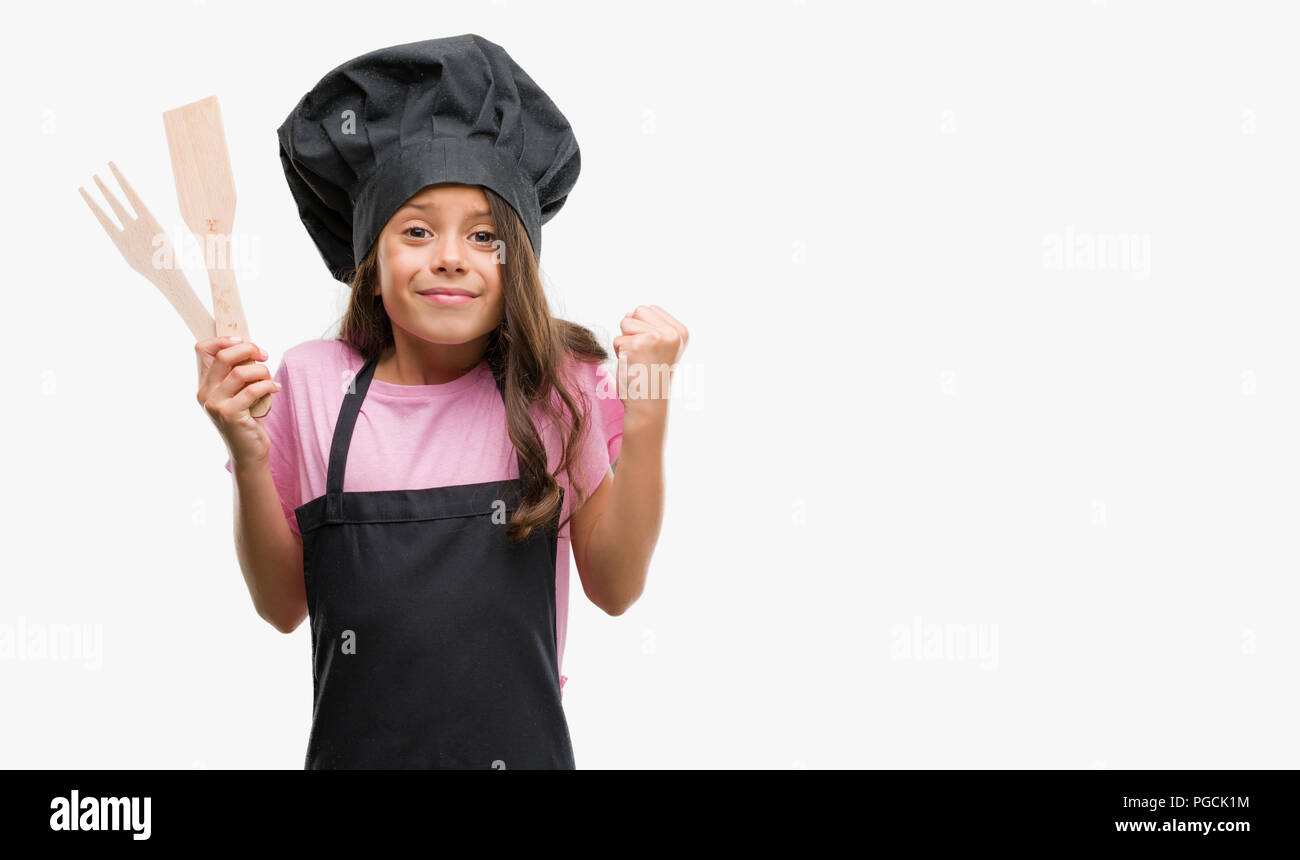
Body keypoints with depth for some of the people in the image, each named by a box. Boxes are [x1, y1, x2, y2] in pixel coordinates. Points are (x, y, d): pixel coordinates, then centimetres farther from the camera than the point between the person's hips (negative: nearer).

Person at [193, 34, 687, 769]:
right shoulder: (312, 383, -5)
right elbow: (284, 606, 1)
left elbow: (615, 587, -4)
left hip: (521, 746, 0)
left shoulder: (556, 385, -6)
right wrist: (248, 460, -13)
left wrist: (647, 417, -13)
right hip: (354, 743, 1)